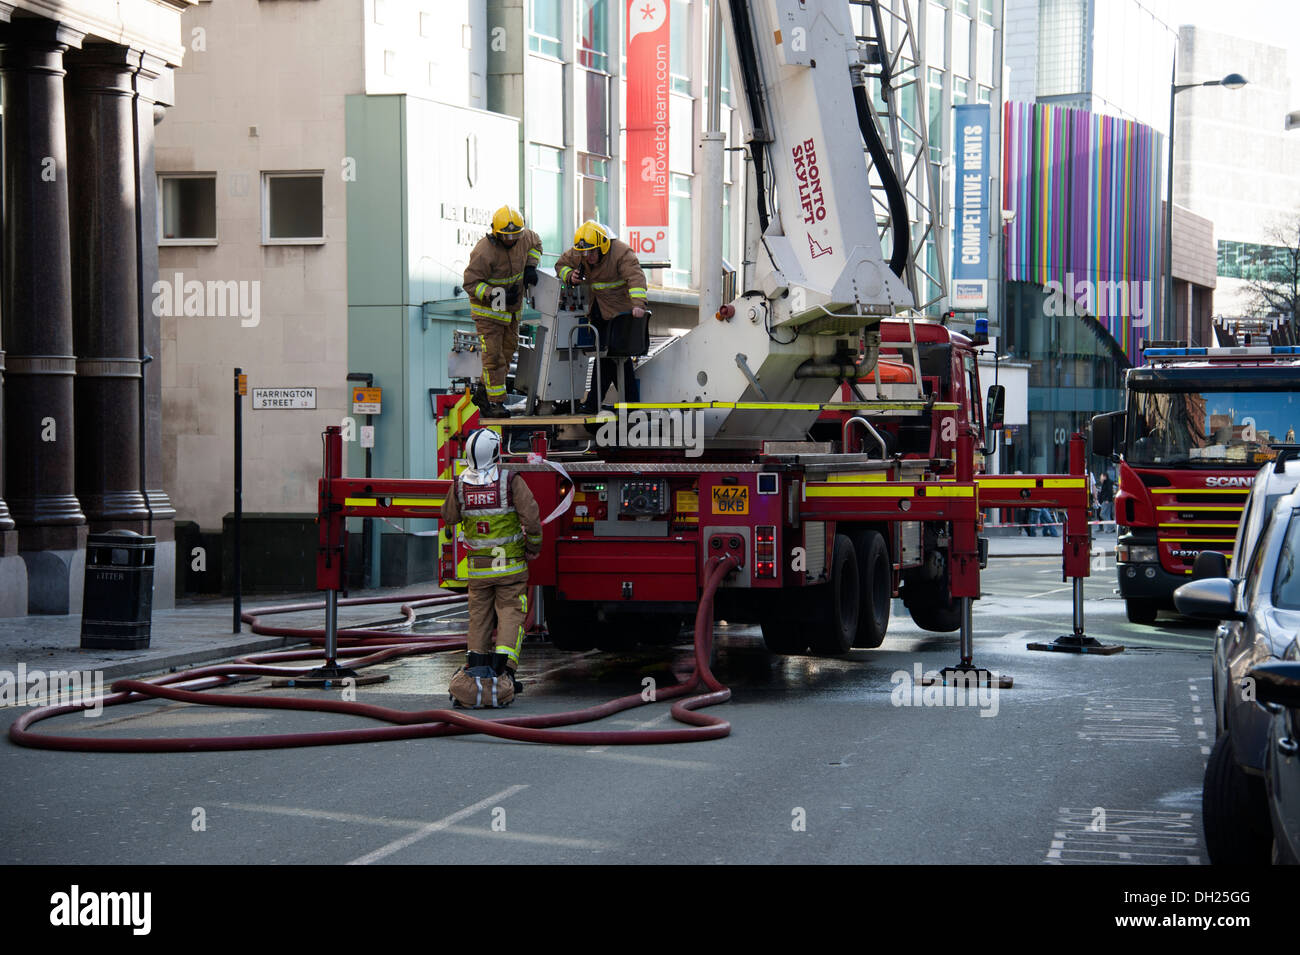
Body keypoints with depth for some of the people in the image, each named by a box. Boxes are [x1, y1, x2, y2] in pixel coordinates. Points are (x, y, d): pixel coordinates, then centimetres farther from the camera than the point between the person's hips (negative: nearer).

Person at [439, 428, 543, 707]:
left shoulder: (460, 484, -3)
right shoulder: (510, 480, -13)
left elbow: (448, 518, 11)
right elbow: (531, 517, -15)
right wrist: (533, 547, 1)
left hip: (478, 566, 3)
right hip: (510, 564, -3)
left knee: (479, 615, 14)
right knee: (510, 613, 0)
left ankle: (476, 667, 14)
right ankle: (503, 668, -11)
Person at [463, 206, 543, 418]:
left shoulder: (523, 237, -8)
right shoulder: (484, 252, -28)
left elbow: (536, 243, 17)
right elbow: (471, 283, -24)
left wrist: (530, 267, 1)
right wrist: (497, 295, -34)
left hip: (512, 309, 7)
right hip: (488, 311, -7)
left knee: (508, 350, 14)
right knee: (493, 355, -10)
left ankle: (485, 392, 28)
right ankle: (495, 402, -6)